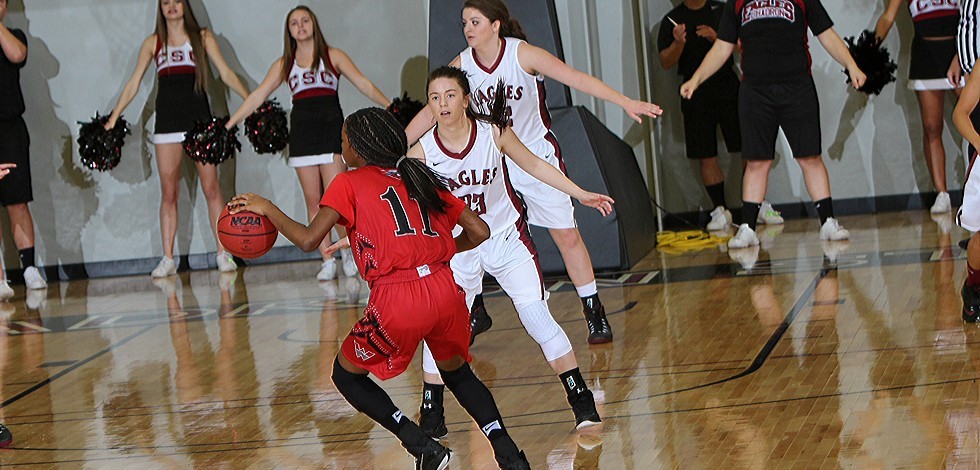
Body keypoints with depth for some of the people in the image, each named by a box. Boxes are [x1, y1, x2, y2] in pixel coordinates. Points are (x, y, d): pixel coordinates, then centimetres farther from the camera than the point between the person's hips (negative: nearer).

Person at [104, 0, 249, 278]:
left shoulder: (202, 37, 9)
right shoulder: (153, 43, 11)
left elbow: (226, 74, 6)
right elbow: (133, 85, 11)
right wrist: (112, 119, 5)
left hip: (198, 118, -1)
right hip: (167, 119, 1)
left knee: (211, 187, -3)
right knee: (168, 192, 0)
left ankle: (223, 253, 0)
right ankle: (168, 259, 2)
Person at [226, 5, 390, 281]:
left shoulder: (332, 56, 6)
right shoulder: (284, 64, 12)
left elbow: (362, 84, 1)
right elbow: (258, 96, 12)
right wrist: (229, 125, 7)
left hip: (331, 128, -3)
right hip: (301, 132, 3)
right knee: (313, 201, 0)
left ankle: (348, 251, 9)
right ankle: (327, 261, 4)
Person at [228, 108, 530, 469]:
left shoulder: (350, 184, 9)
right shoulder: (422, 178, 21)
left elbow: (308, 240, -2)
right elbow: (480, 232, 19)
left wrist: (266, 208, 13)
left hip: (396, 301, -5)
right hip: (444, 290, 5)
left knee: (347, 375, 20)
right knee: (456, 372, 30)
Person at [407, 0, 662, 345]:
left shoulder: (522, 54, -20)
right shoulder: (462, 65, -10)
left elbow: (577, 79, -23)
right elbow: (430, 112, -1)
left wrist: (627, 103, -31)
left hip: (537, 156, -3)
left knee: (567, 236, -3)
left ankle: (594, 313, 10)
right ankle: (475, 313, 15)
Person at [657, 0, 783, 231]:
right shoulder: (672, 20, 7)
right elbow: (665, 63, 2)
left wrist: (717, 38, -13)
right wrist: (678, 43, -18)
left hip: (728, 88, 0)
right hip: (696, 96, 0)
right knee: (706, 157, -1)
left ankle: (760, 205, 5)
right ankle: (720, 210, 7)